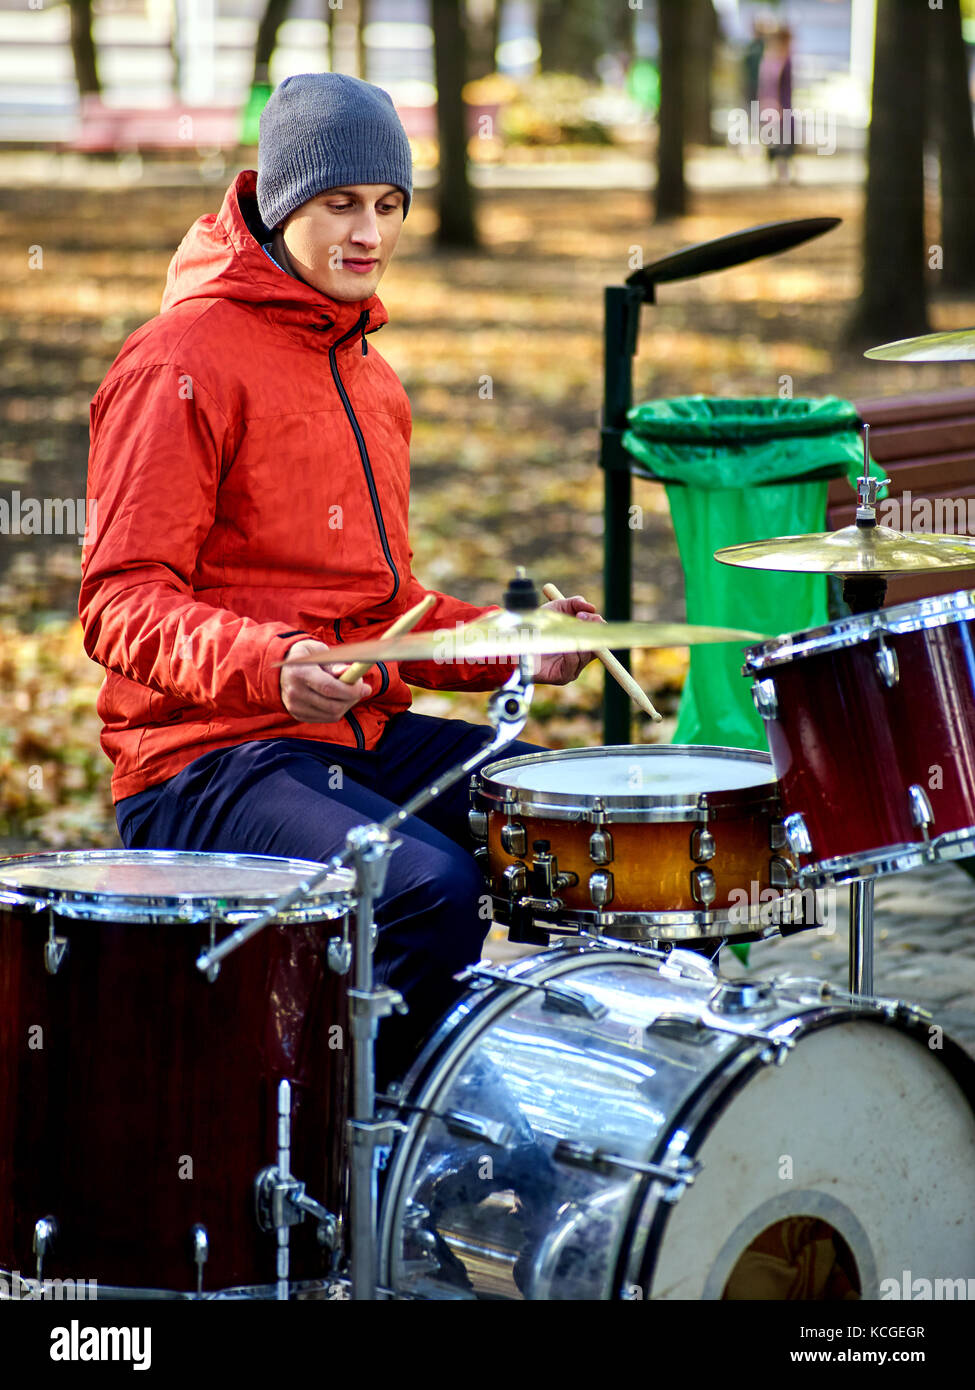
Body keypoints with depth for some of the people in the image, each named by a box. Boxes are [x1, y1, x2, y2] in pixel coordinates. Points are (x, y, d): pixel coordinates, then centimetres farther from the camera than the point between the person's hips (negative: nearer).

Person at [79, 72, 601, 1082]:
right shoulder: (183, 362, -9)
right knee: (429, 888, -32)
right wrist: (267, 662, -32)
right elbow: (120, 602, -15)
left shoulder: (365, 372, 20)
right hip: (203, 761, -9)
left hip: (364, 735, 9)